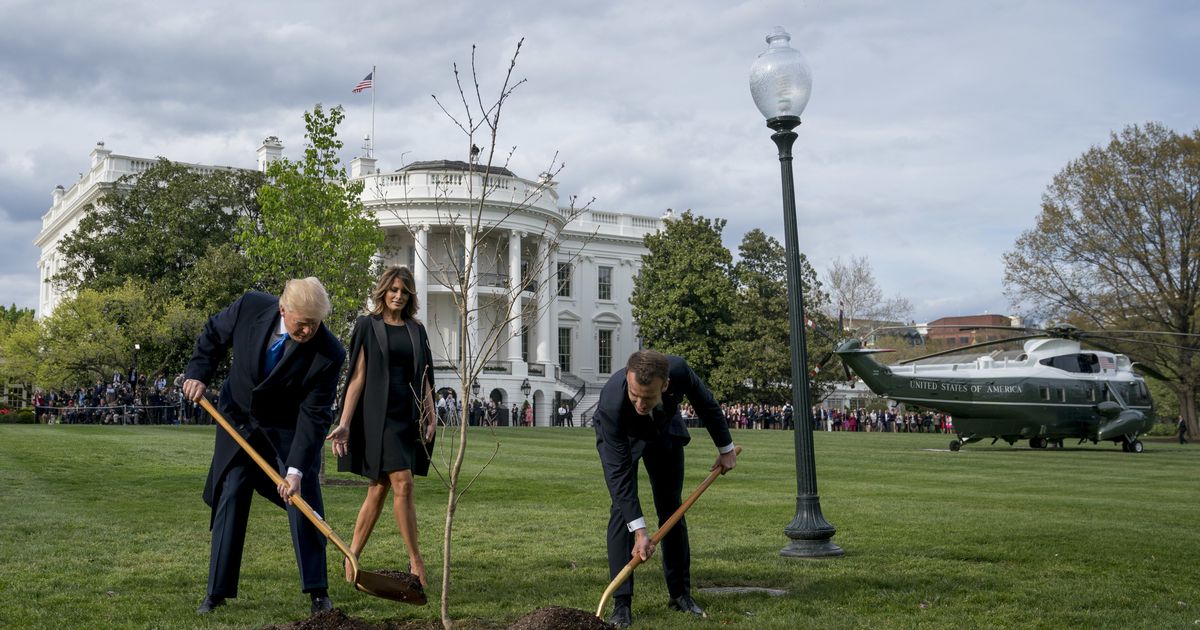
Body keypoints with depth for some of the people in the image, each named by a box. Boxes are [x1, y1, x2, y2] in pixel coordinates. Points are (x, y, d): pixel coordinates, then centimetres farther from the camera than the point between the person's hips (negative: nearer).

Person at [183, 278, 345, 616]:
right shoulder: (250, 307, -23)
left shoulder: (329, 353, -29)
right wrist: (198, 373, -13)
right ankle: (217, 591, 14)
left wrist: (296, 469, -31)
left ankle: (317, 590, 7)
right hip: (238, 420, 2)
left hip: (289, 431, -2)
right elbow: (213, 334, -1)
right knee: (230, 499, 4)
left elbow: (314, 415, -26)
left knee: (303, 501, -6)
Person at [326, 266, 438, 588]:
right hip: (380, 415, -5)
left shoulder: (416, 330, 15)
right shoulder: (367, 326, 1)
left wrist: (431, 413, 0)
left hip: (408, 416, 5)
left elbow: (423, 377, 14)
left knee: (379, 489, 7)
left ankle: (351, 558, 16)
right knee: (402, 484, -12)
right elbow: (357, 377, -4)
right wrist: (344, 423, -10)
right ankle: (416, 561, -2)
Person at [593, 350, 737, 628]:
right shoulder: (612, 404, -44)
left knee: (672, 509, 4)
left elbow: (707, 405, -14)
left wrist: (726, 448, -2)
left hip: (664, 428, 3)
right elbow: (619, 473, -37)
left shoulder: (679, 370, -38)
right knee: (622, 508, -16)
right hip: (619, 435, -3)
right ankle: (621, 602, -11)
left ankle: (680, 593, 16)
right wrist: (639, 531, -39)